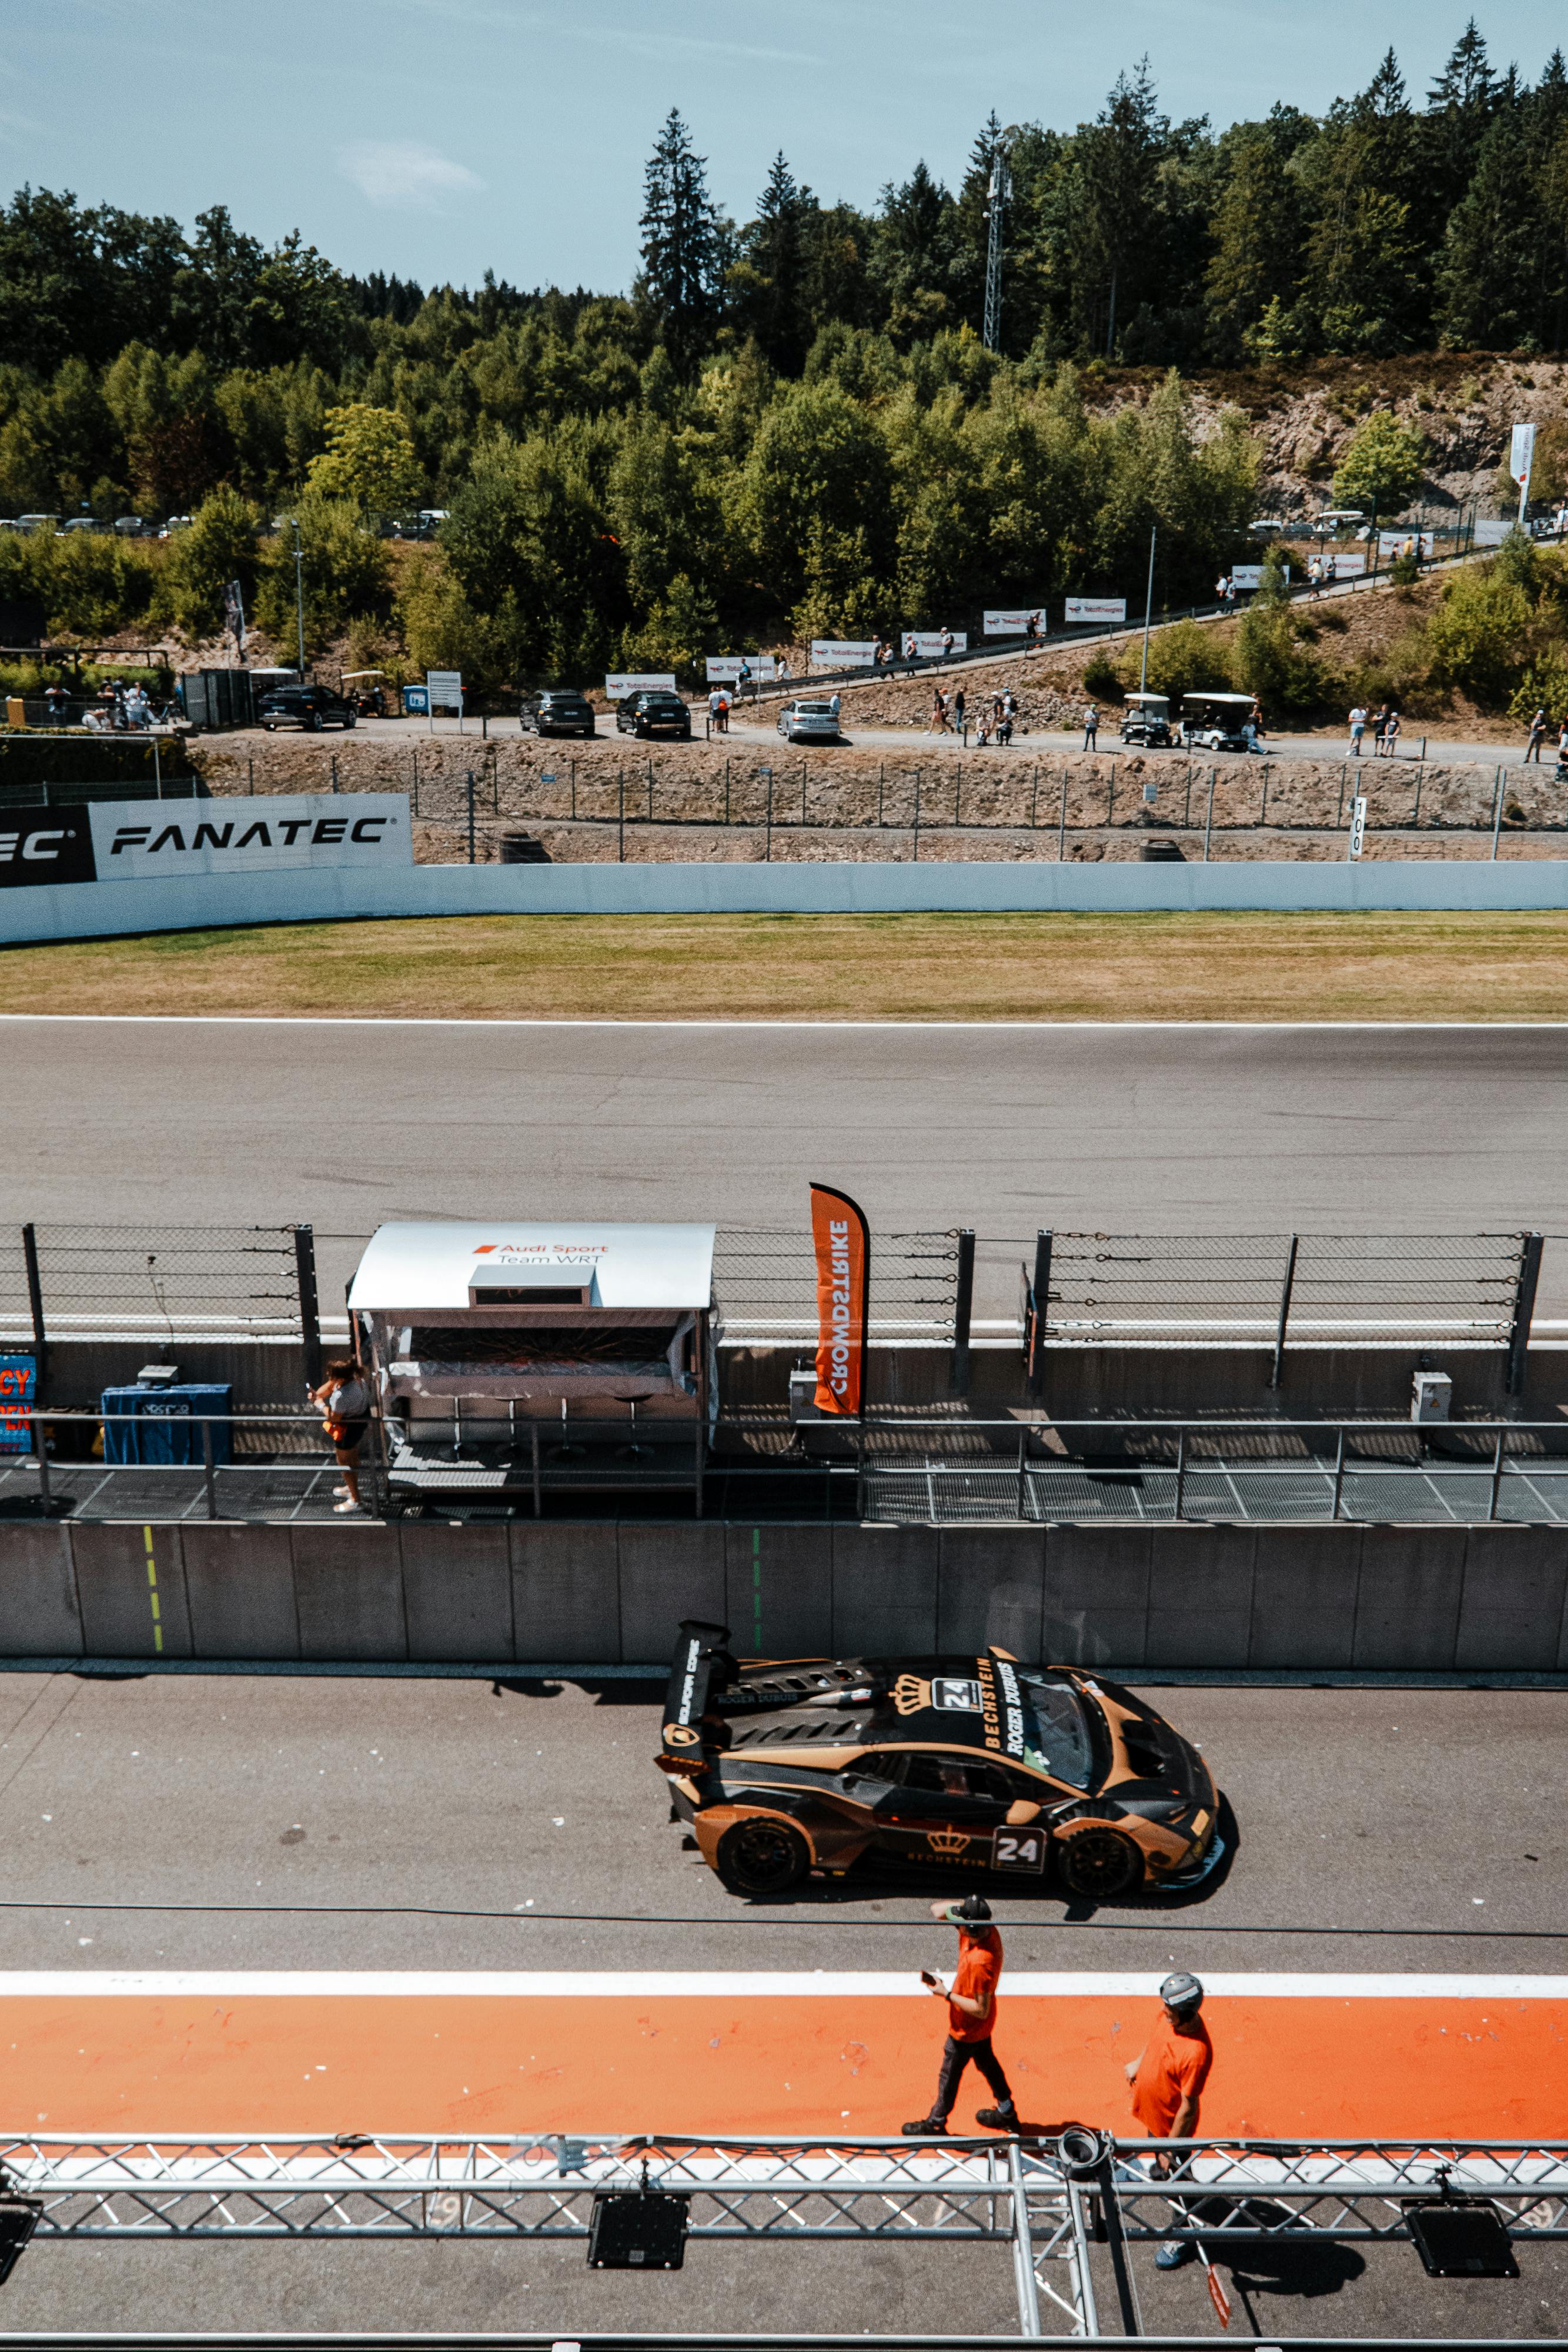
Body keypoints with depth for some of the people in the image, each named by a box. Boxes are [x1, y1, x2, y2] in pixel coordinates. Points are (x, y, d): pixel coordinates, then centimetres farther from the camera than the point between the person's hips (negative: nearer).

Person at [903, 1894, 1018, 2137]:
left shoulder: (980, 1962, -41)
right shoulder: (986, 1930, -17)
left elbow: (980, 2010, -31)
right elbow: (937, 1910, -9)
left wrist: (946, 1994, -26)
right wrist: (961, 1906, -29)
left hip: (968, 2029, -8)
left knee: (949, 2075, 15)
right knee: (987, 2062, 29)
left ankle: (935, 2125, 38)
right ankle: (1007, 2113, 48)